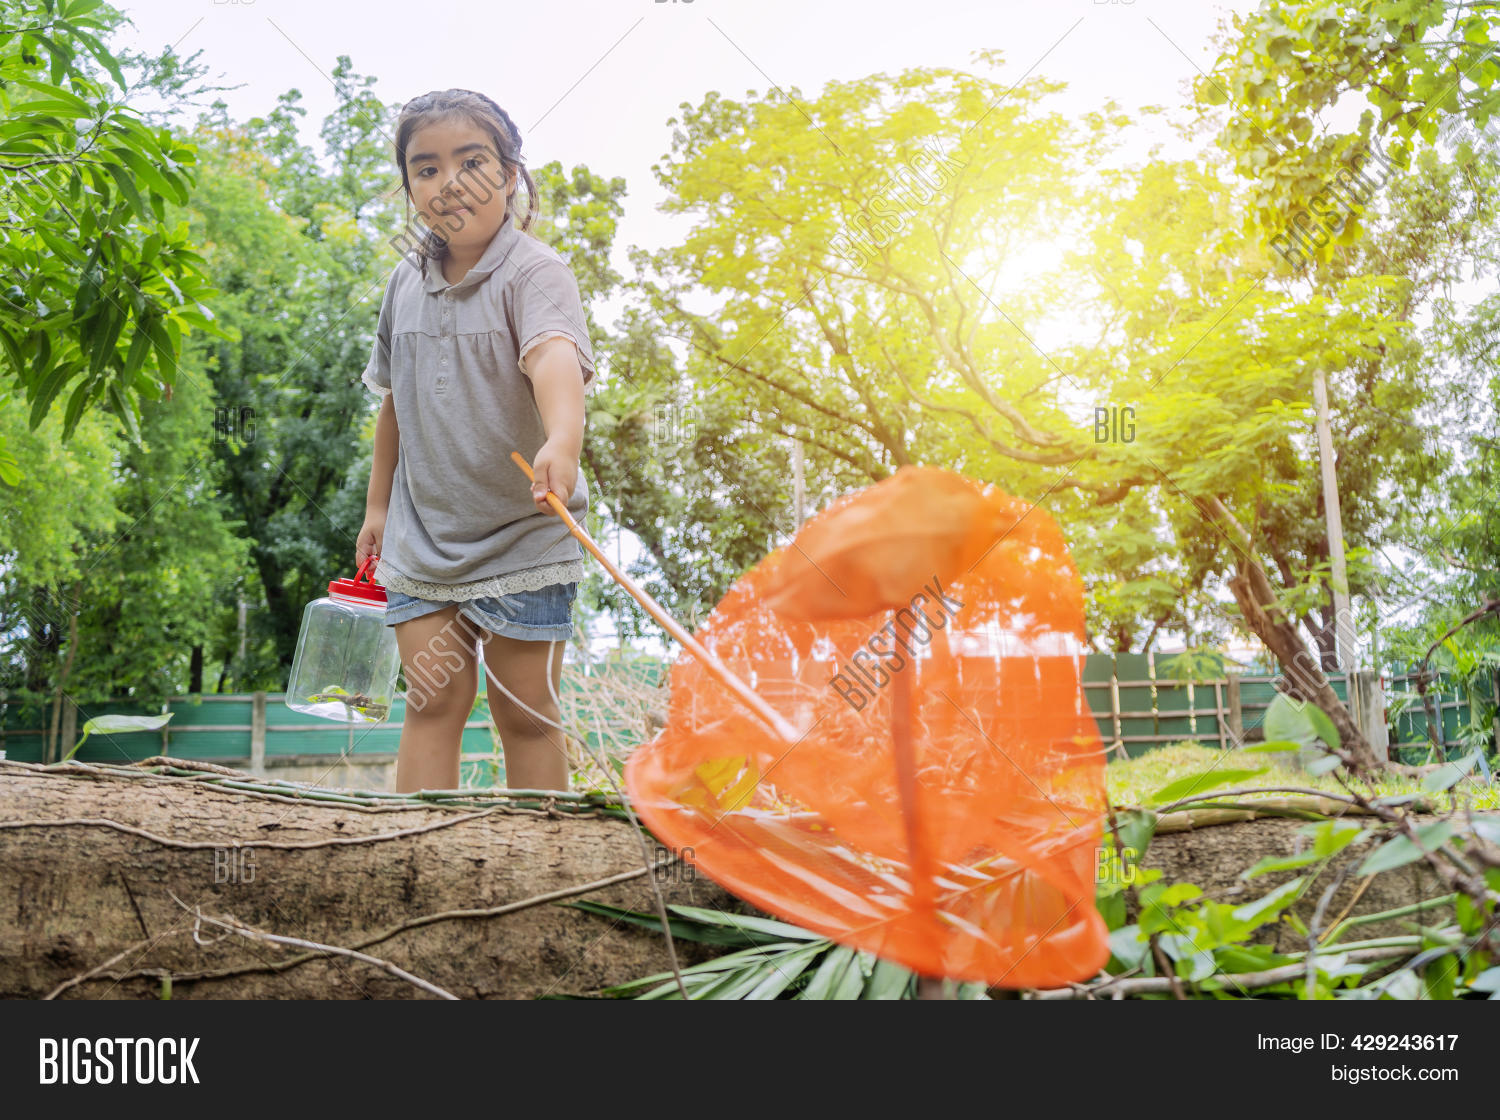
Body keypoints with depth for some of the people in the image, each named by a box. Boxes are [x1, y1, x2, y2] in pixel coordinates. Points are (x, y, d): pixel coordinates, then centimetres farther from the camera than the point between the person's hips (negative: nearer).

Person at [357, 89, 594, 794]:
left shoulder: (534, 272, -13)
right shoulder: (406, 281, 6)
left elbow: (553, 356, -34)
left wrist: (562, 440, -54)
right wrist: (377, 504, 19)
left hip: (522, 536, -4)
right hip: (421, 537, 5)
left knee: (525, 715, 3)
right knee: (432, 703, 2)